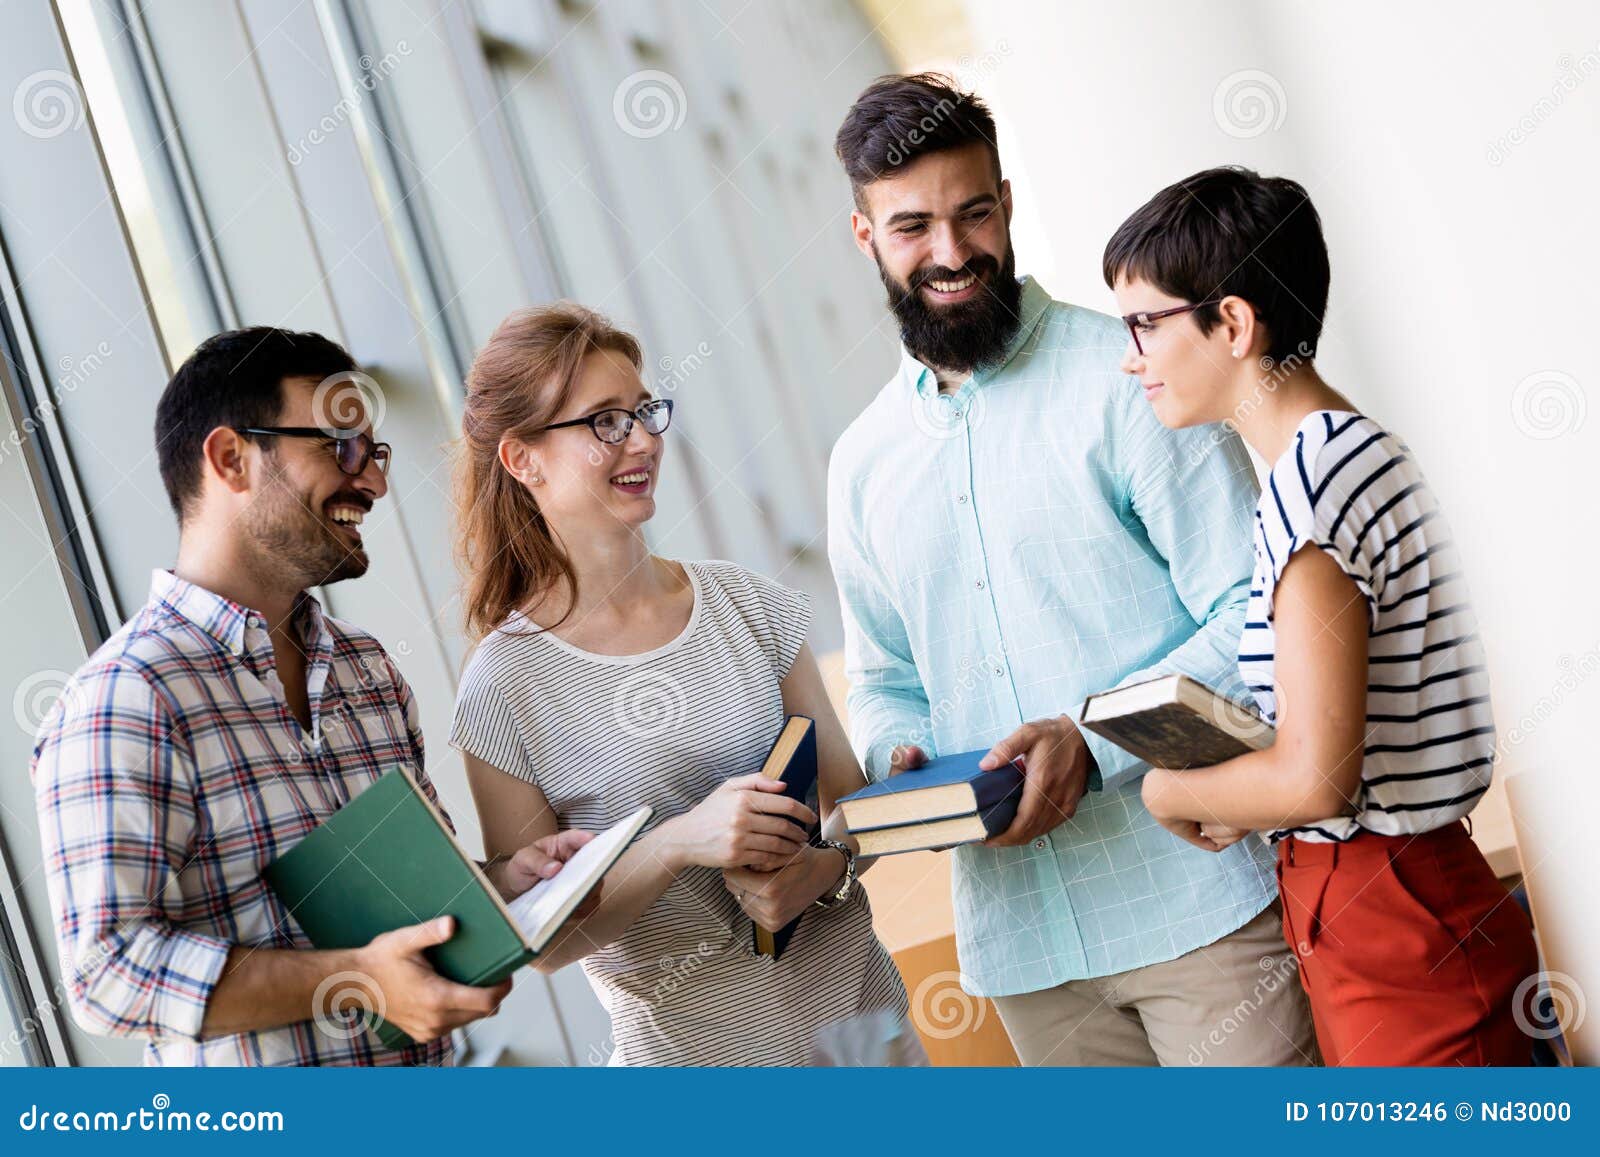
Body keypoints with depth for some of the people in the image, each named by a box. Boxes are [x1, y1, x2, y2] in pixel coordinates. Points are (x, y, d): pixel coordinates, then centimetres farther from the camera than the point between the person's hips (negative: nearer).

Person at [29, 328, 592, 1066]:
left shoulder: (369, 670, 8)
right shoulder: (122, 701, -17)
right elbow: (108, 971, -23)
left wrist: (503, 882, -4)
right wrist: (356, 981, -27)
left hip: (425, 1064, 7)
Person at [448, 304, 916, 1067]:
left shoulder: (748, 605, 0)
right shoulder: (506, 688, -12)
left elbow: (850, 794, 5)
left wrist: (823, 867, -16)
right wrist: (678, 844, -24)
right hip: (694, 1047, -3)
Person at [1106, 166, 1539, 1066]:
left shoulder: (1306, 482, -19)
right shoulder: (1363, 449, 11)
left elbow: (1315, 779, -23)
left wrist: (1171, 792, -6)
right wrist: (1228, 792, 4)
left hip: (1394, 937, -10)